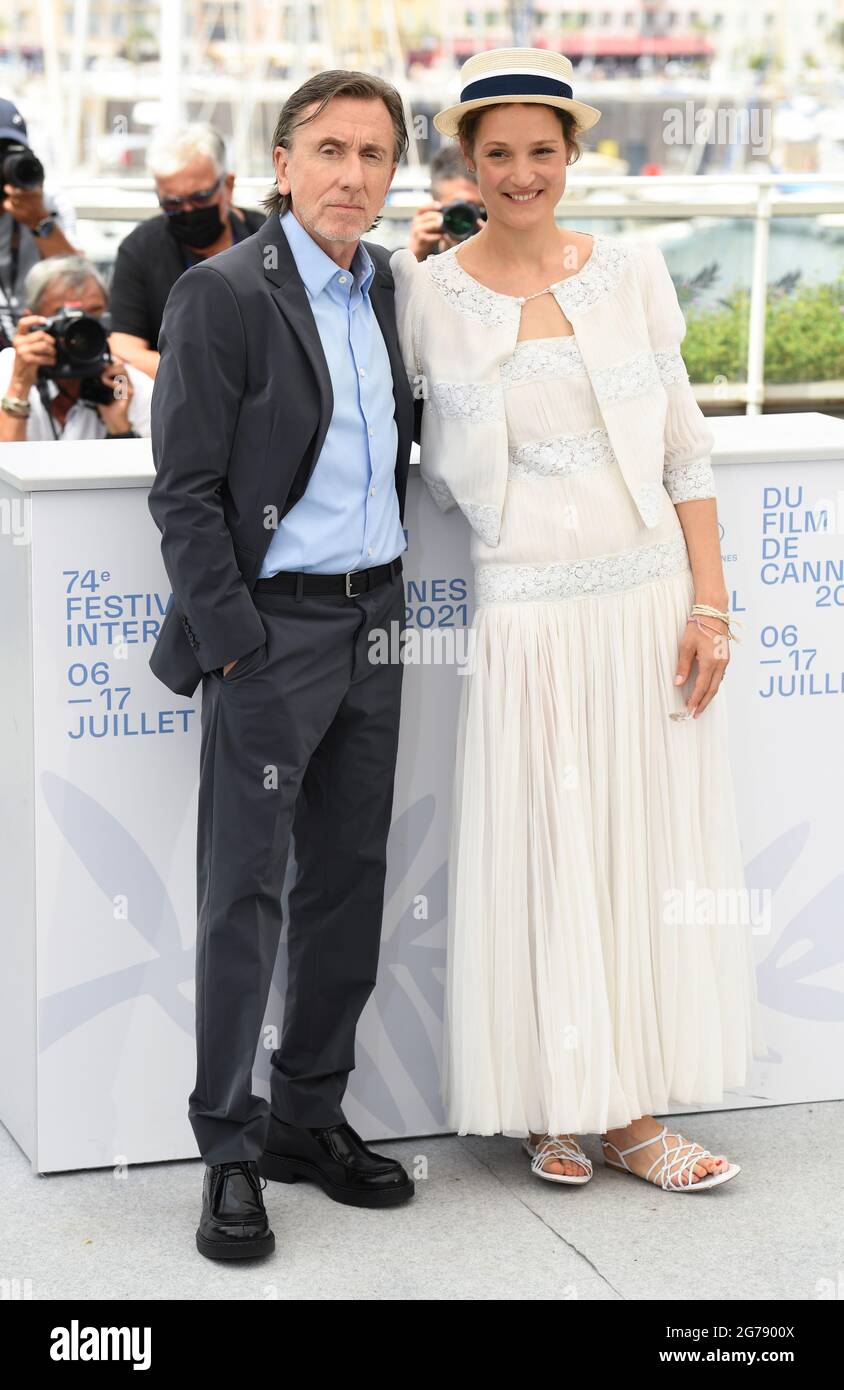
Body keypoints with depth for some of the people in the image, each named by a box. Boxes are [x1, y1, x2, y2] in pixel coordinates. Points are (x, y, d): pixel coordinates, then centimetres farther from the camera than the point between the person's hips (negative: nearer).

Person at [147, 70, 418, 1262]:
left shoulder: (386, 283, 10)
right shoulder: (223, 293, -10)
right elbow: (184, 492, -12)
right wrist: (232, 646, -15)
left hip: (373, 623, 7)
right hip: (273, 627, -7)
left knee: (350, 880, 11)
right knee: (245, 893, -2)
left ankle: (311, 1117, 23)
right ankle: (230, 1152, 7)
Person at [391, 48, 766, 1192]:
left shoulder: (632, 272, 4)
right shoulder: (426, 294, 0)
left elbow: (686, 449, 5)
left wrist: (709, 604, 0)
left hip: (650, 603, 2)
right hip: (526, 615, -2)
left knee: (648, 850, 6)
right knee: (538, 856, 2)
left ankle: (628, 1109, 16)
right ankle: (546, 1103, 18)